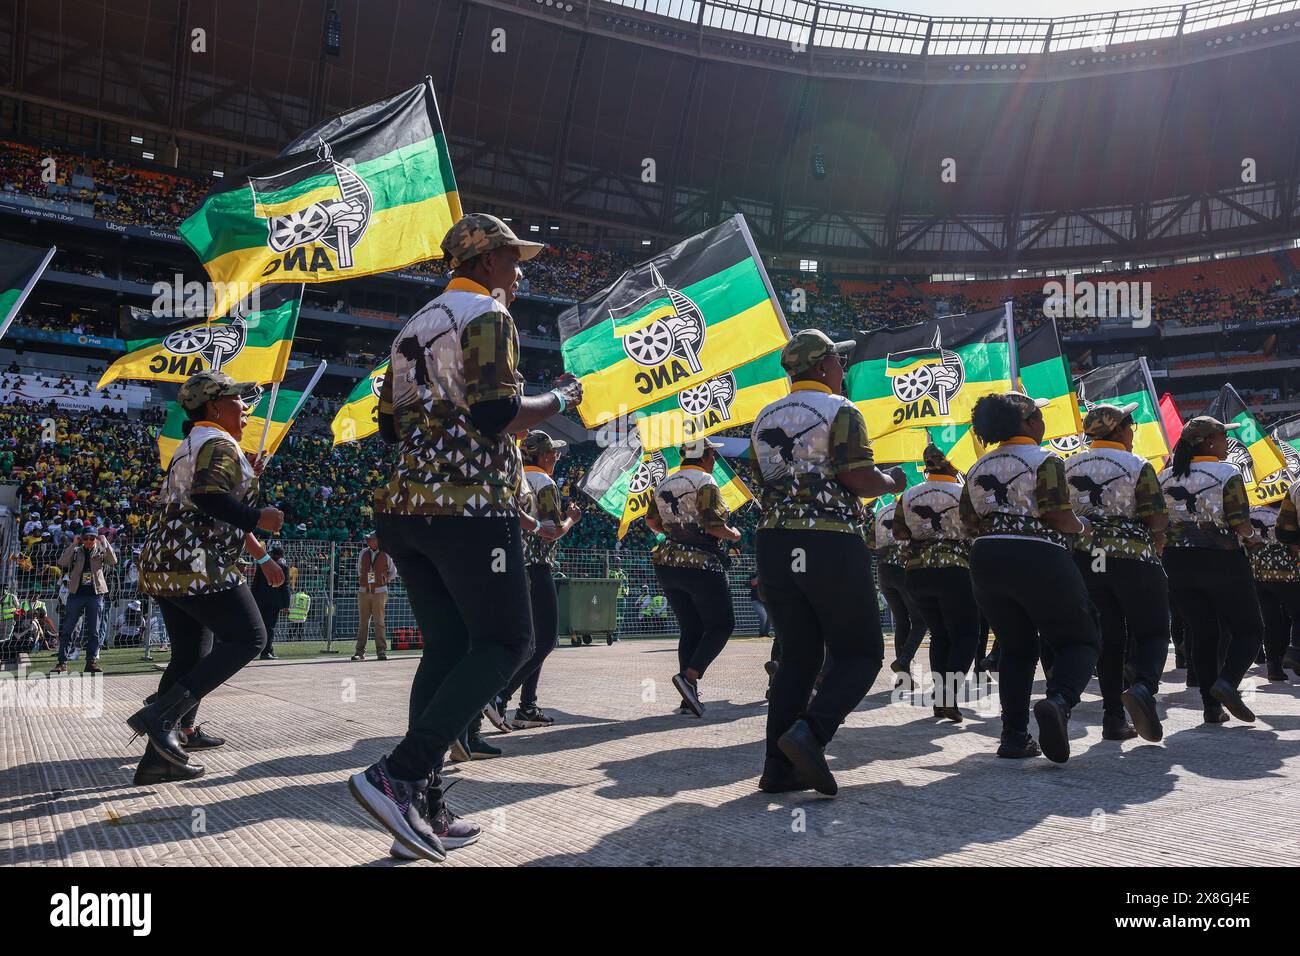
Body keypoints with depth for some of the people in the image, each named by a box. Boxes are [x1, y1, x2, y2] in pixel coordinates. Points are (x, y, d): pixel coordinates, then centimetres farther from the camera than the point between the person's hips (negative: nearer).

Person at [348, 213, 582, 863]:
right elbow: (498, 414, -17)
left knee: (446, 649, 10)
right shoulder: (487, 314, -4)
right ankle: (398, 776, -12)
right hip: (471, 505, -9)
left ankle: (423, 812, 10)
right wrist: (559, 400, 0)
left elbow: (389, 425, 20)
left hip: (406, 507, 9)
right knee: (505, 643, -1)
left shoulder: (415, 326, 21)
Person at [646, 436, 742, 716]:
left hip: (667, 564, 7)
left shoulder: (663, 485, 12)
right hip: (702, 565, -7)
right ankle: (689, 676, -15)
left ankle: (690, 696, 10)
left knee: (690, 629, 14)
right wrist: (733, 534, -1)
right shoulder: (705, 482, -10)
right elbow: (713, 524, -19)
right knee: (721, 625, 5)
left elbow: (652, 521, 19)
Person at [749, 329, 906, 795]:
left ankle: (779, 766, 6)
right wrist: (893, 482, 7)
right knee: (860, 653, 5)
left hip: (774, 544, 6)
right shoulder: (841, 411, -4)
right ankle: (809, 733, -15)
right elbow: (860, 479, -11)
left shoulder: (765, 419, 16)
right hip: (831, 544, -6)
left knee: (799, 656, 12)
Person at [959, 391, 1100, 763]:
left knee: (1015, 646, 17)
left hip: (986, 559, 6)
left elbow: (969, 523, 13)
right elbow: (1060, 518, -12)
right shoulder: (1045, 461, -4)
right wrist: (1082, 527, 8)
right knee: (1079, 639, 8)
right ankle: (1059, 700, -22)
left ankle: (1014, 736, 10)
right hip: (1038, 559, -6)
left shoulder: (978, 467, 15)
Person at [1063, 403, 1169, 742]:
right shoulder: (1138, 466, -5)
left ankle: (1113, 717, 8)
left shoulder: (1068, 467, 8)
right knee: (1153, 632, 8)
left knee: (1108, 637, 11)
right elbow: (1159, 520, -9)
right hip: (1134, 558, -4)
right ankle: (1143, 686, -20)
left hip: (1084, 559, 4)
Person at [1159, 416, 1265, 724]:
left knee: (1200, 633, 10)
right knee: (1249, 629, 8)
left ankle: (1212, 706, 8)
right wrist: (1252, 537, 8)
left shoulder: (1166, 476, 6)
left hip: (1178, 560, 5)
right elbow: (1241, 525, -12)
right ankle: (1228, 681, -17)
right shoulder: (1227, 474, -8)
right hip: (1221, 560, -5)